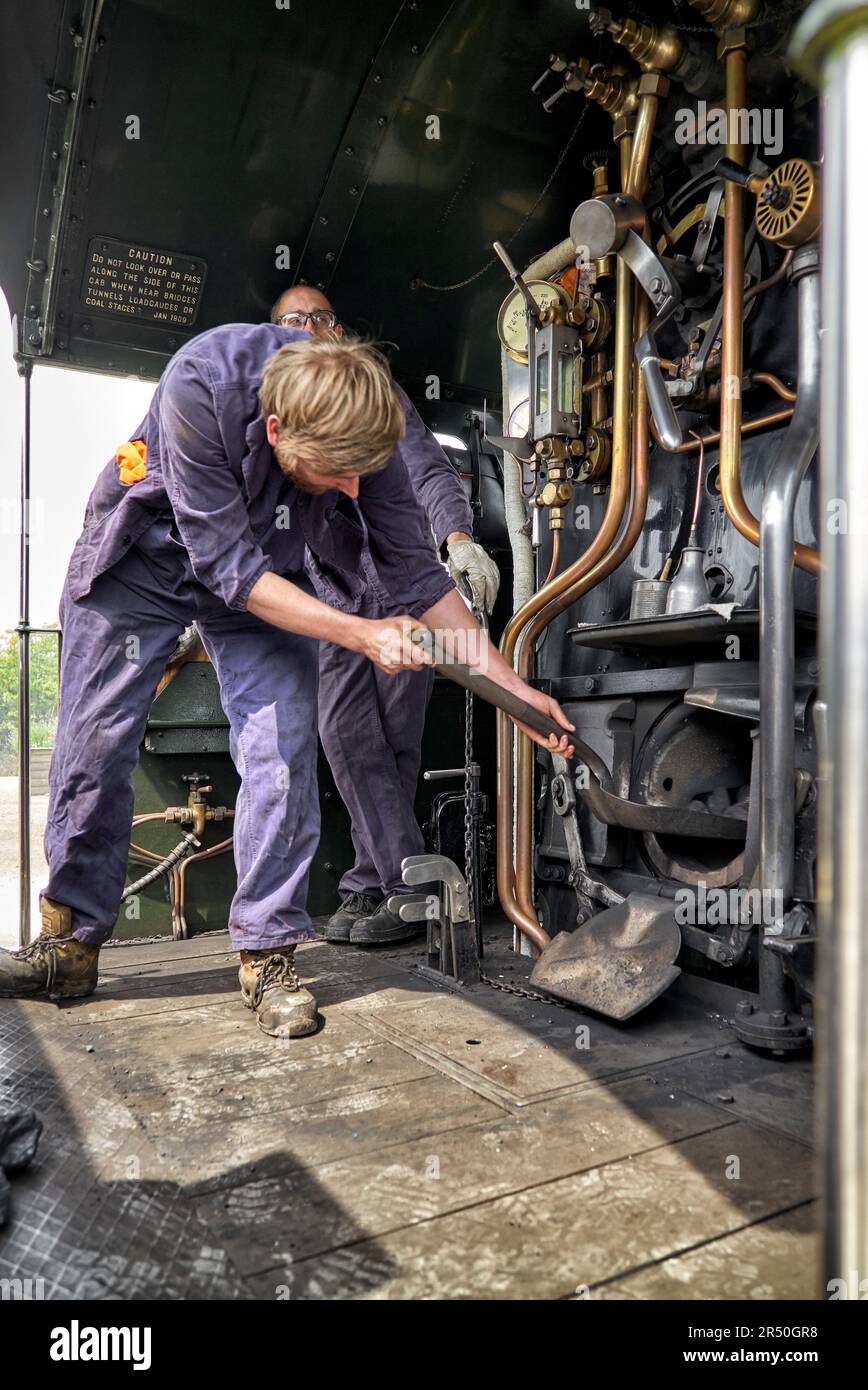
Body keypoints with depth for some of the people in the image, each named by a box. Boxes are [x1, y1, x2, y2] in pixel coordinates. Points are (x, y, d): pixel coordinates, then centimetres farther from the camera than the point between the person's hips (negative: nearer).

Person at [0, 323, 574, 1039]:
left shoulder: (362, 418, -24)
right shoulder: (201, 386, -36)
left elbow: (416, 571, -15)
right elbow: (228, 566, -31)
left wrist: (513, 687, -17)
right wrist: (362, 634, -33)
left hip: (265, 565, 2)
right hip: (143, 556, -1)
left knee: (283, 752, -13)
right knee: (94, 746, -1)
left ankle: (268, 955, 0)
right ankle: (72, 942, 16)